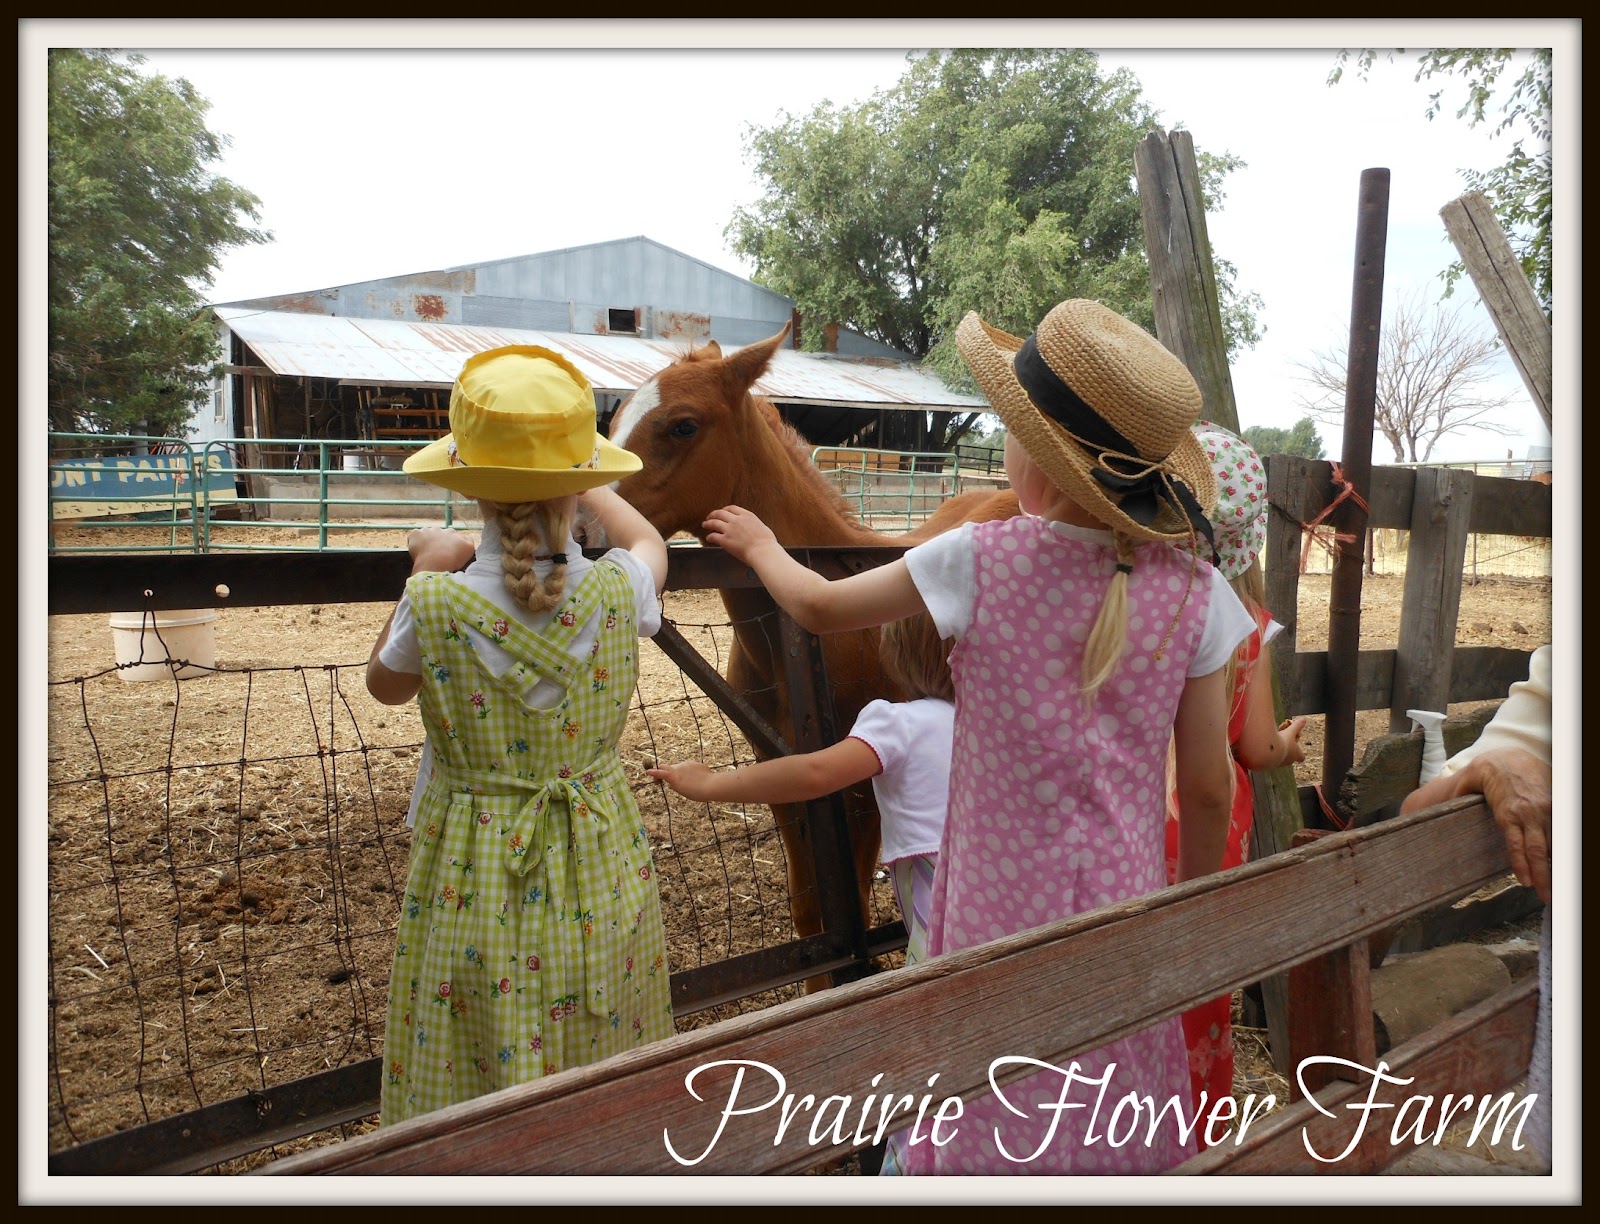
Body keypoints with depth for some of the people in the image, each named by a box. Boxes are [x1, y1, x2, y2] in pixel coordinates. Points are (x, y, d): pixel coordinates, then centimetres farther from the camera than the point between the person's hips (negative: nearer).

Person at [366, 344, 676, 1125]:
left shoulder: (436, 605, -19)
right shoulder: (617, 594, -15)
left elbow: (386, 685, 5)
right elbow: (649, 542, 12)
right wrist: (580, 486, 22)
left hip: (472, 887, -1)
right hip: (598, 882, 2)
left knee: (468, 1093, 17)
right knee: (604, 1091, 22)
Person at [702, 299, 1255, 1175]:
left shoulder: (977, 562, -16)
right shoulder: (1192, 593, -9)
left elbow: (820, 609, 0)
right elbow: (1206, 790, -3)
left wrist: (758, 545, 20)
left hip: (998, 918, -2)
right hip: (1124, 915, 3)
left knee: (998, 1141, 17)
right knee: (1122, 1134, 23)